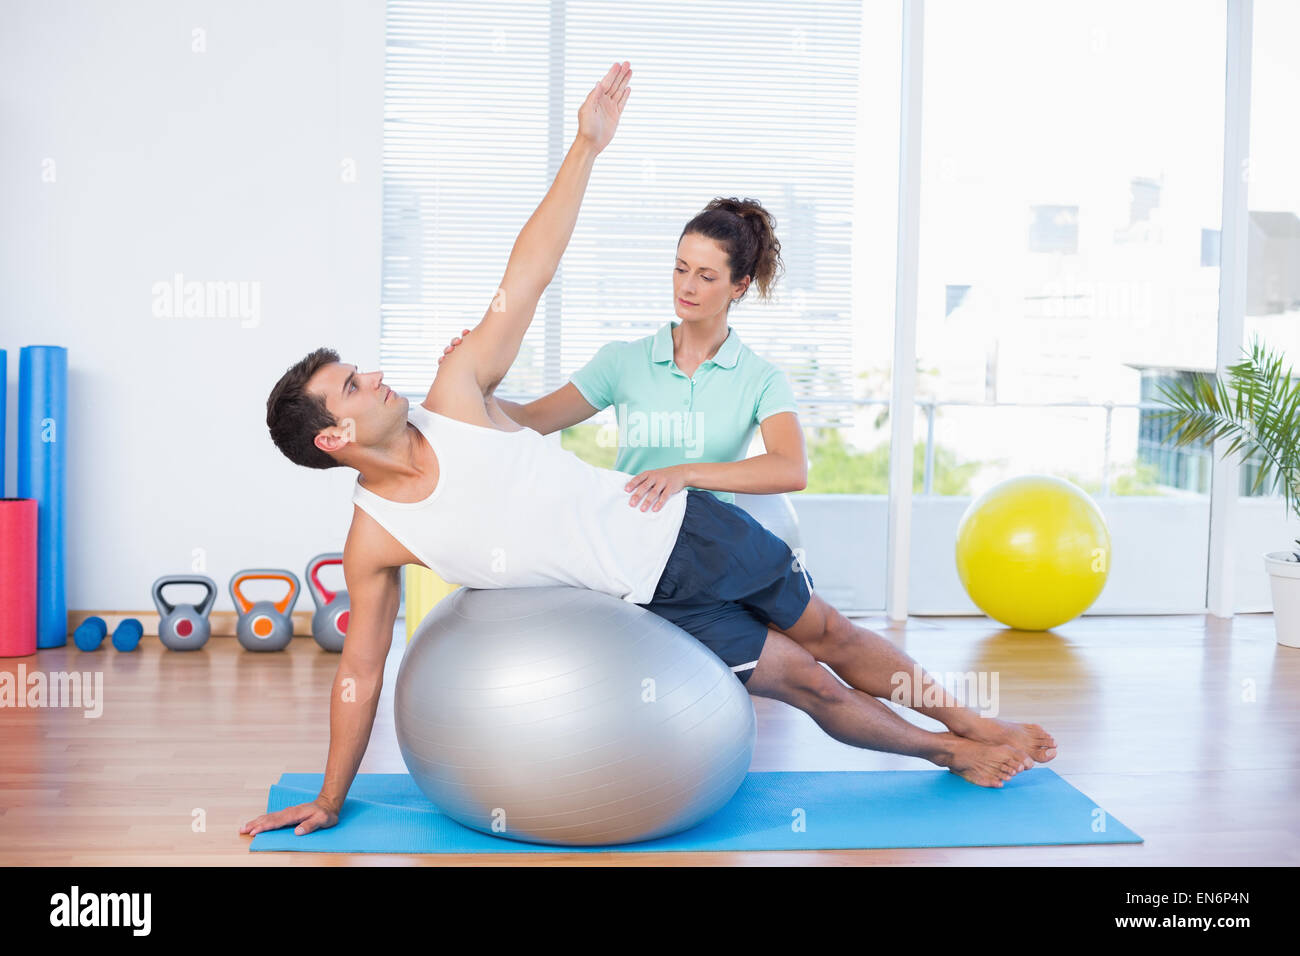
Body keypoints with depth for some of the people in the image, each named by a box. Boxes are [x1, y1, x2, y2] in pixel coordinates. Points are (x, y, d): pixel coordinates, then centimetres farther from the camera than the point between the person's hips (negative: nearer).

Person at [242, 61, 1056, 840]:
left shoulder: (455, 396, -11)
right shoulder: (375, 539, -15)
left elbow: (529, 272, -13)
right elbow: (360, 670, -7)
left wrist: (586, 147, -18)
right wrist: (329, 803, -3)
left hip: (679, 523, 2)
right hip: (650, 599, -2)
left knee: (827, 634, 13)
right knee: (801, 679, 3)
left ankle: (966, 724, 35)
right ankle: (949, 753, 28)